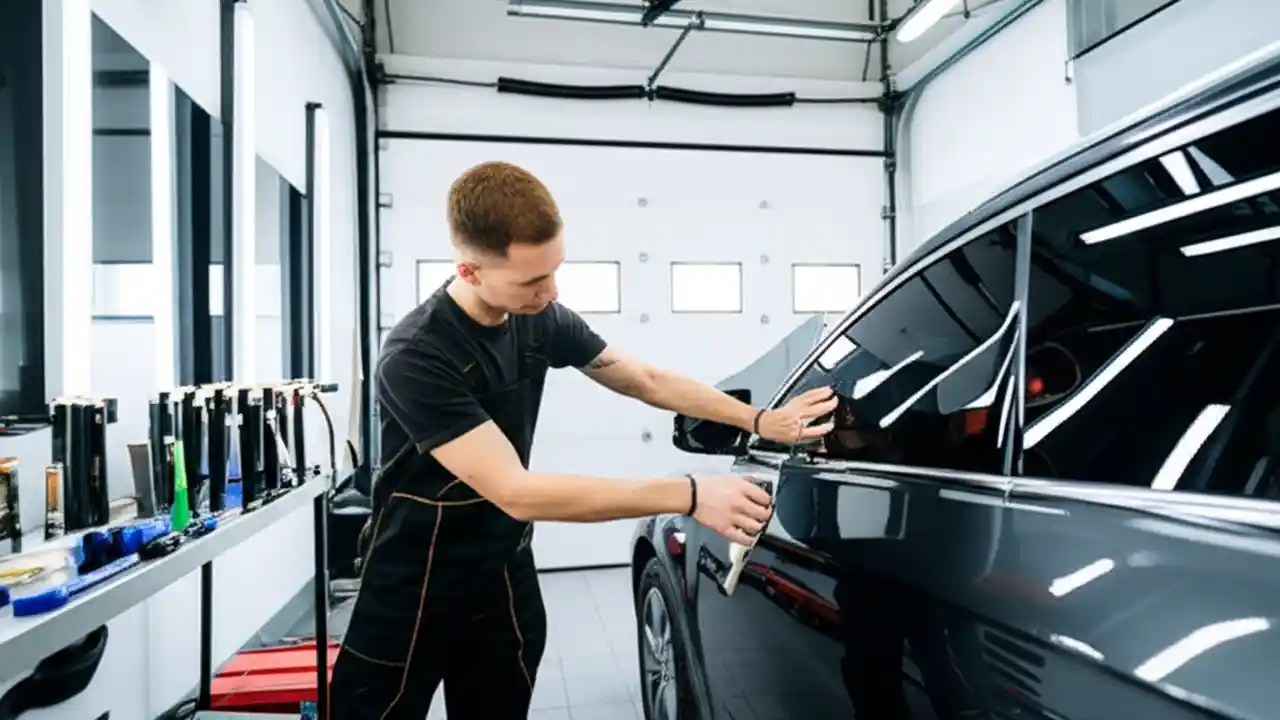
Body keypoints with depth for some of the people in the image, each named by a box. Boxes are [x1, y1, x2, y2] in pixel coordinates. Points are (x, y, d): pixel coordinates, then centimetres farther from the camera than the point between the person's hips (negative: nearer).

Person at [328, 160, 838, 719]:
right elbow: (517, 493, -33)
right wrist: (689, 495, -34)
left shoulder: (543, 321, -6)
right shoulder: (417, 357, -27)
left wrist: (760, 421, -4)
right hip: (411, 591, -5)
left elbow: (647, 381, 4)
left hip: (505, 574, 5)